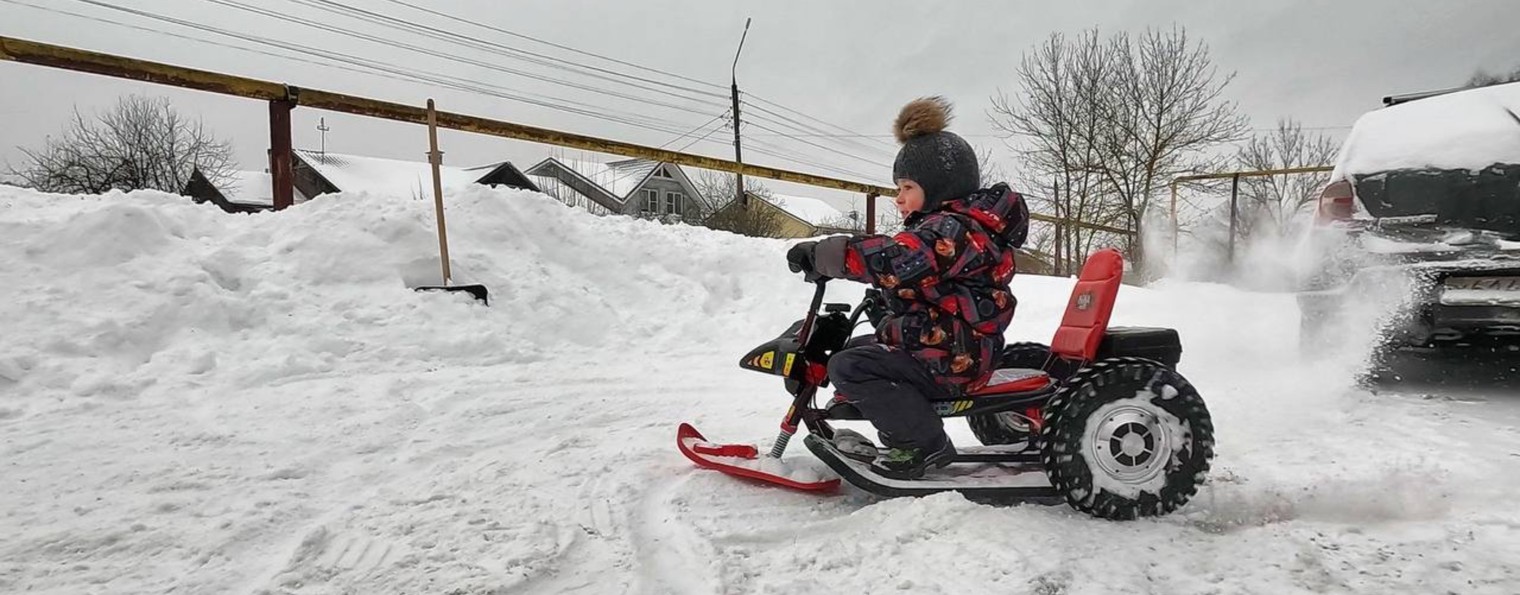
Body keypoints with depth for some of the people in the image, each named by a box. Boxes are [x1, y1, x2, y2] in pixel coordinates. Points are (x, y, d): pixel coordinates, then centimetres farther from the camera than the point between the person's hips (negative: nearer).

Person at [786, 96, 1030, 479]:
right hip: (955, 347, 11)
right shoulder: (947, 225, 16)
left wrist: (818, 255, -25)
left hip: (952, 361, -11)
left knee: (849, 366, -21)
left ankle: (923, 443, -12)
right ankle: (903, 430, 15)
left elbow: (891, 259, -33)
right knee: (857, 346, 21)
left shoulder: (953, 228, -19)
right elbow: (900, 268, 22)